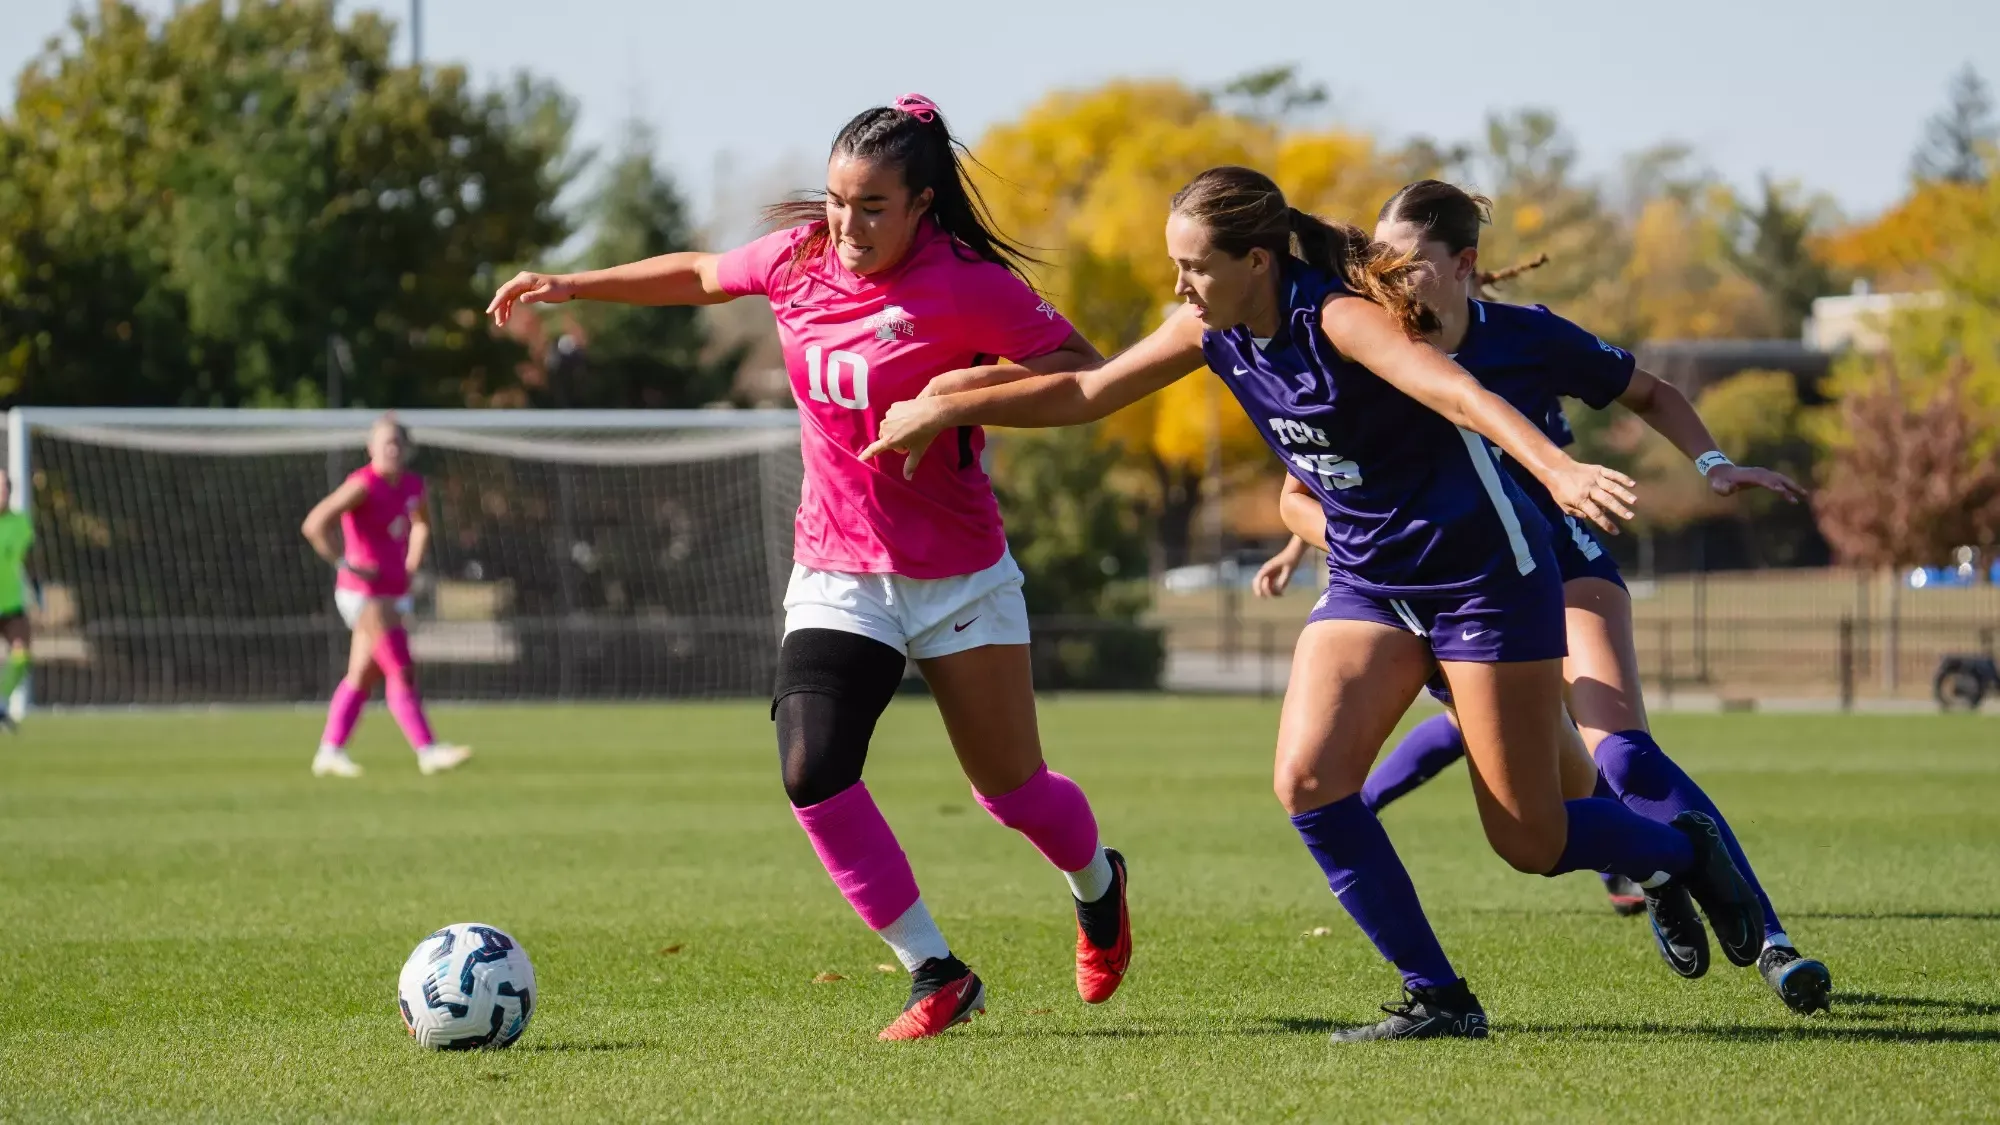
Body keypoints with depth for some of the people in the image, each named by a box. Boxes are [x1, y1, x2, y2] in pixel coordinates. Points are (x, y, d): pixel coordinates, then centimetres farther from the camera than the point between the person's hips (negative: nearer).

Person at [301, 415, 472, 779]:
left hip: (392, 594, 8)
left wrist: (412, 564, 18)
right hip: (366, 594, -8)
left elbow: (421, 523, 32)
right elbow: (314, 525, -24)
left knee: (362, 676, 12)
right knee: (401, 672, -9)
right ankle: (427, 751, -8)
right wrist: (345, 564, -19)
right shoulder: (363, 485, -16)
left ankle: (329, 752, 18)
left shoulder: (412, 485, 8)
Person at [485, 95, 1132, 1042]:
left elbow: (1087, 377, -15)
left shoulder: (970, 287, -17)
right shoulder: (797, 259, -2)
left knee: (1012, 790, 7)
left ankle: (1097, 884, 44)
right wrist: (575, 285, 15)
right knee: (811, 770, -19)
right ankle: (936, 975, -6)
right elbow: (702, 276, 18)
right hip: (836, 576, 3)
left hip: (957, 576, -3)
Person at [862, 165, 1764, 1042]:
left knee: (1529, 842, -3)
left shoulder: (1337, 317, -25)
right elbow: (1086, 392, 11)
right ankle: (1437, 999, -4)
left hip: (1485, 575, -7)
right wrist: (947, 406, 7)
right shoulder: (1213, 334, -2)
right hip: (1370, 583, 7)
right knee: (1306, 779, -14)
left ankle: (1686, 853, 28)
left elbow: (1458, 393, -41)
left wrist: (1559, 472, -56)